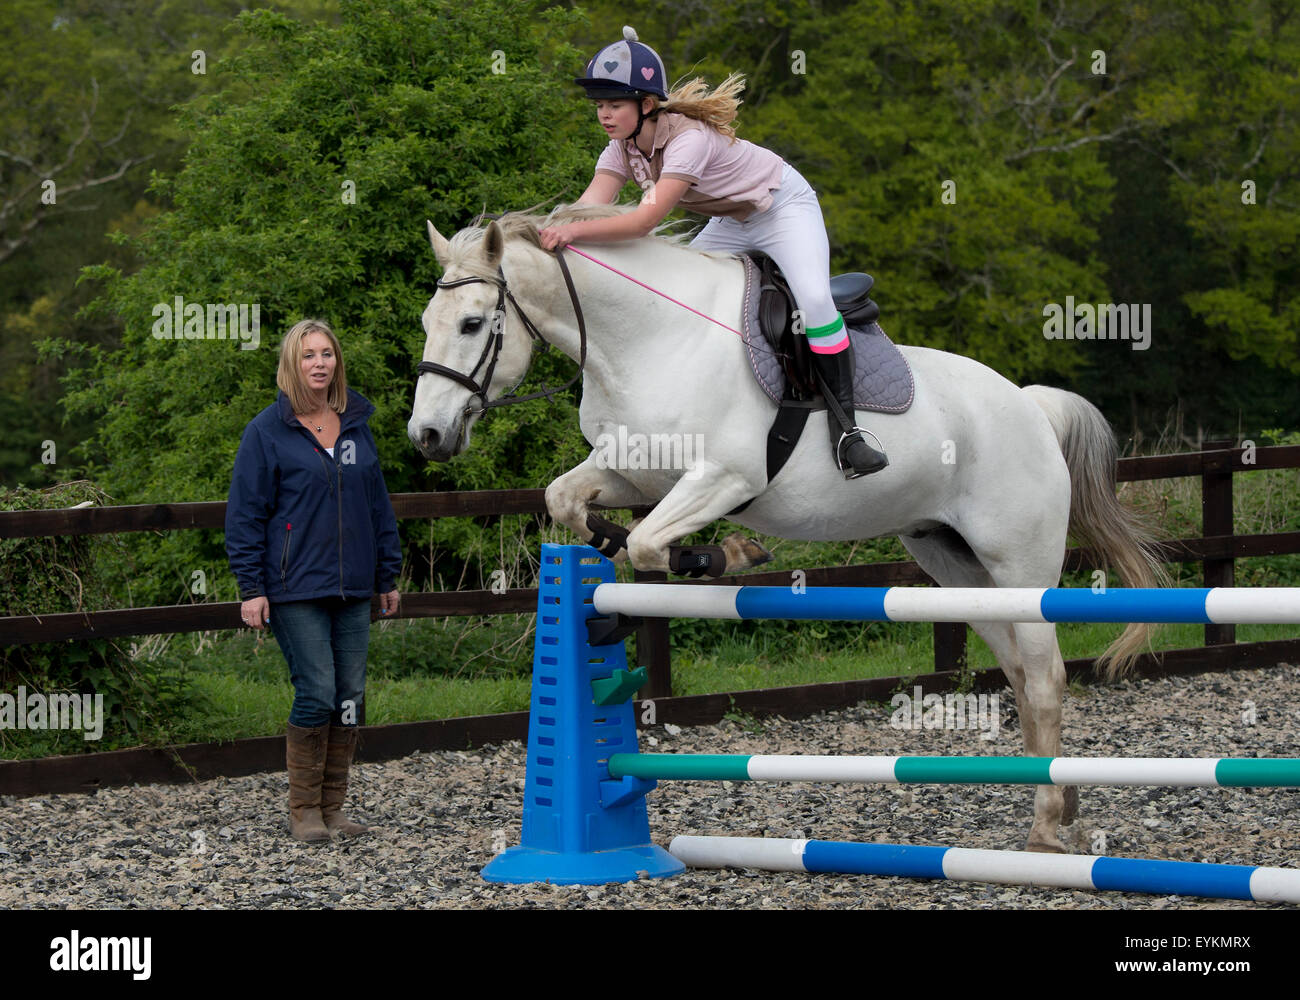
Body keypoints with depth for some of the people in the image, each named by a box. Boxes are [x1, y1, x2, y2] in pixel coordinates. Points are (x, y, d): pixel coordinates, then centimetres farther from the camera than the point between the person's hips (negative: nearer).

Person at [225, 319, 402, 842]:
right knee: (317, 692, -10)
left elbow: (378, 504, 19)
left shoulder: (356, 425, 12)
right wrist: (251, 588, -9)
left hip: (353, 589, 5)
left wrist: (388, 575, 16)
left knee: (351, 696, 4)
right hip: (296, 590, -5)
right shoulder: (267, 431, -3)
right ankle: (304, 810, 2)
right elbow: (244, 514, -4)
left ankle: (333, 807, 14)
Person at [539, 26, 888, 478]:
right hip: (732, 223, 8)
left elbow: (645, 220, -45)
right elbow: (590, 205, -23)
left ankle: (844, 427, -23)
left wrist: (572, 232, -54)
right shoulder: (623, 144, -11)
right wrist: (549, 232, -42)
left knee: (813, 298, -29)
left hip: (784, 207, -8)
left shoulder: (690, 138, -35)